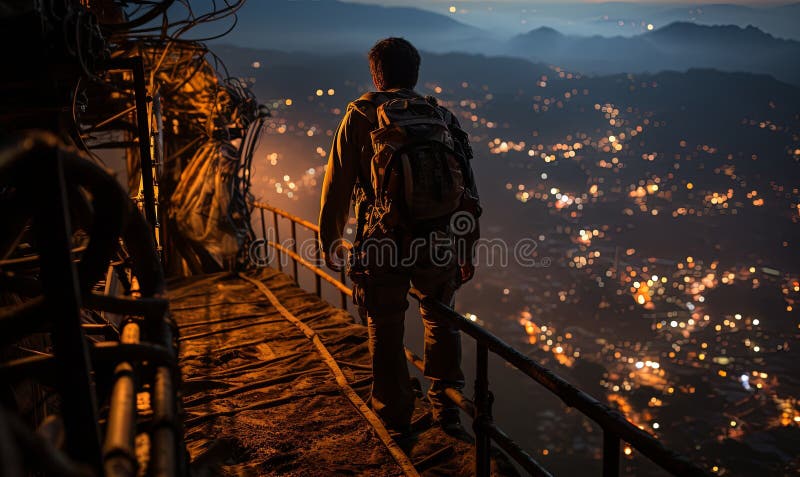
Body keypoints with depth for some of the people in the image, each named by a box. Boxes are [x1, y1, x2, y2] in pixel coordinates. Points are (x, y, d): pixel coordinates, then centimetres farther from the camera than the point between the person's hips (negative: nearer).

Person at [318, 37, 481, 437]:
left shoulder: (360, 116, 1)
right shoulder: (442, 117, 10)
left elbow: (337, 187, -1)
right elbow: (467, 192, 9)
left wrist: (330, 242, 11)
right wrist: (468, 250, 17)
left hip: (381, 243, -3)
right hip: (438, 242, 3)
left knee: (385, 332, 14)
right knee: (440, 320, 25)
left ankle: (396, 419, 27)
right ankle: (446, 406, 30)